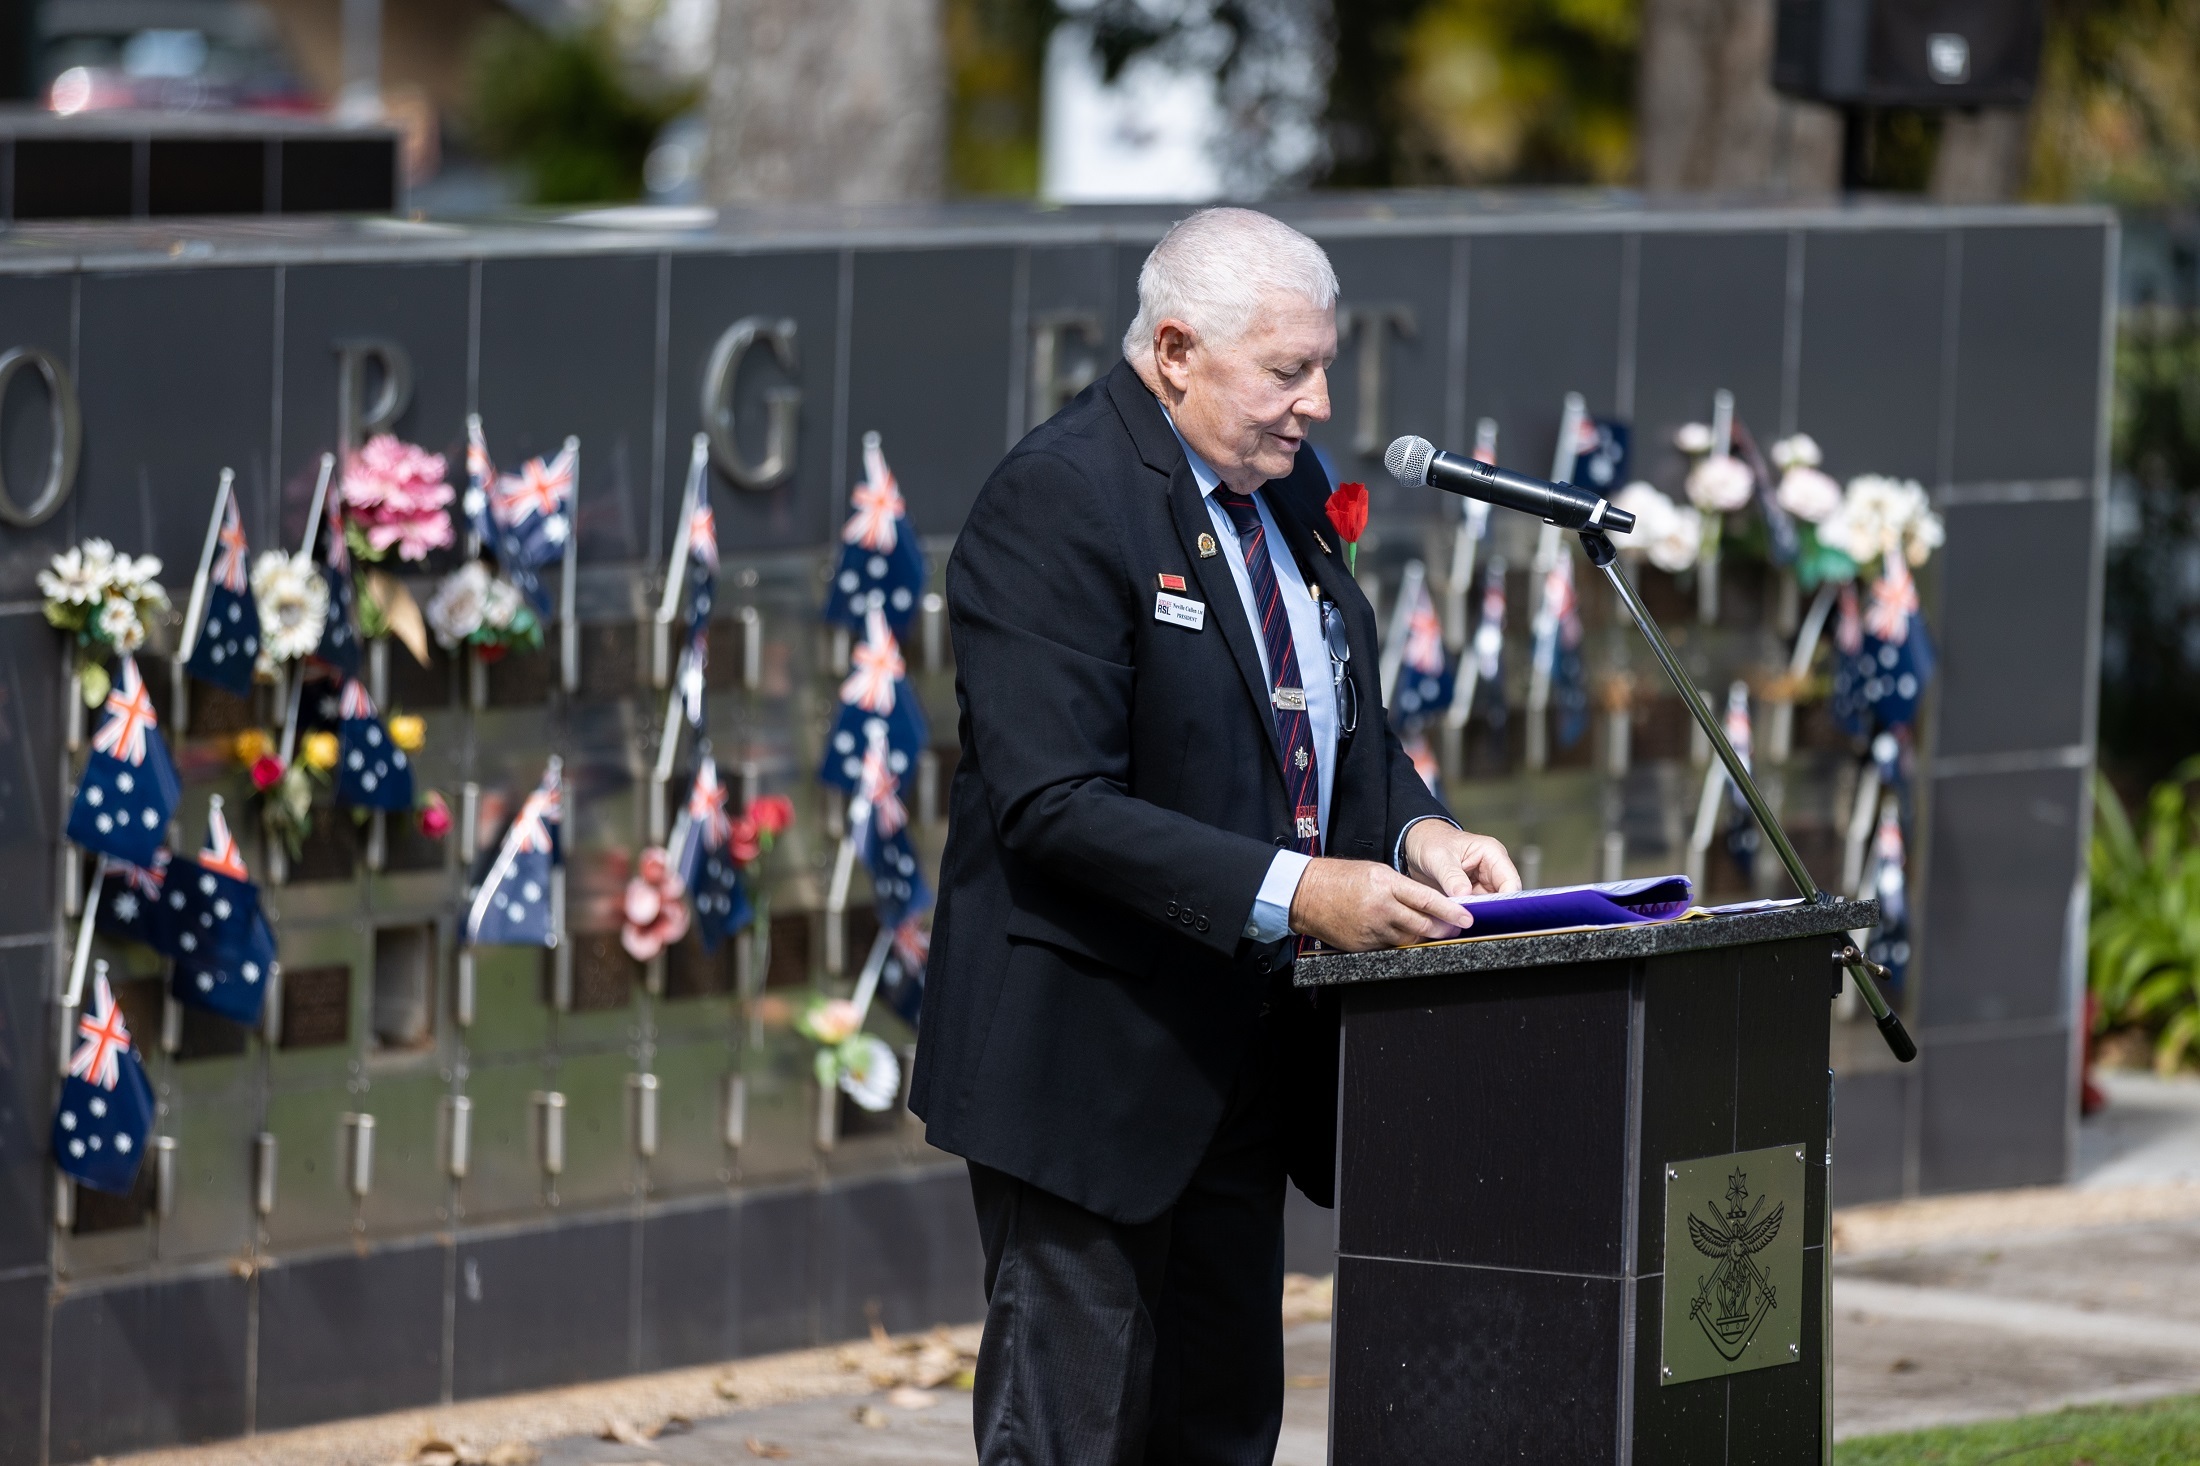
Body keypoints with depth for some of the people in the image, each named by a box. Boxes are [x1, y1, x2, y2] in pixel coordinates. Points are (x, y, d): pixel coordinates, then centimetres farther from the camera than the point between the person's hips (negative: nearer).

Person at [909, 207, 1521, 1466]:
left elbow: (1348, 726, 21)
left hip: (1247, 1052, 9)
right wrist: (1290, 891, -29)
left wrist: (1417, 834, -1)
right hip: (1095, 1059, -9)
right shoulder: (1057, 501, -17)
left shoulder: (1288, 490, 11)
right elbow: (1055, 806, -24)